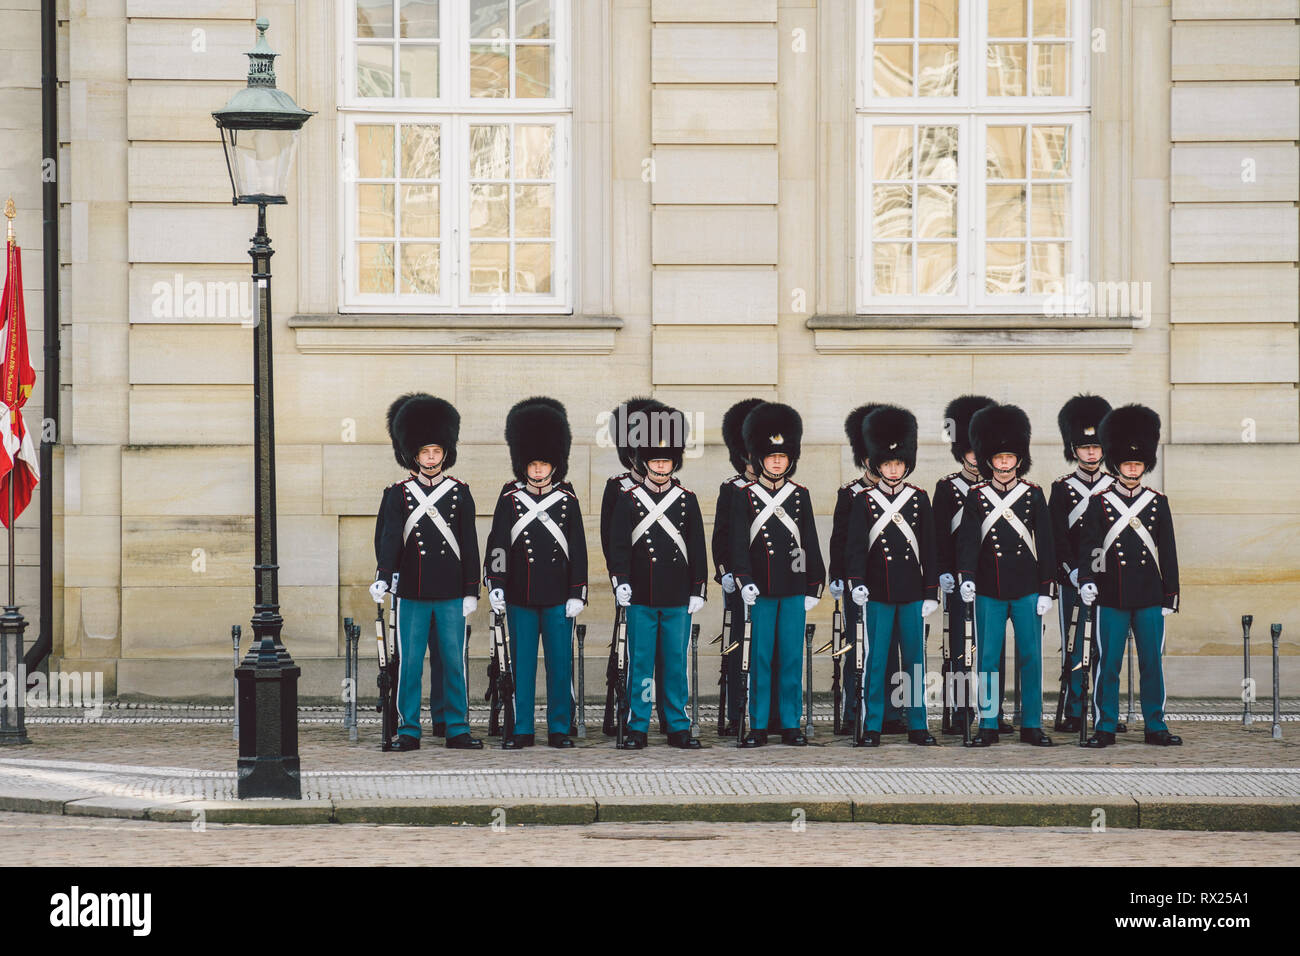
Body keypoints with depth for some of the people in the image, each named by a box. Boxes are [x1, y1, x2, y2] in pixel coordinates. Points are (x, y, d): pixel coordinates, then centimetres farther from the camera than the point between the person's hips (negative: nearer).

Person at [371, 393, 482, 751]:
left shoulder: (460, 494, 7)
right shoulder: (398, 495, 4)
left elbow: (469, 545, 7)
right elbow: (389, 538, -8)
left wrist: (471, 591, 2)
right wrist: (382, 578, -23)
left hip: (451, 596, 1)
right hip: (411, 595, -1)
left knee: (454, 662, 3)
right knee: (409, 663, 1)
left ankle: (457, 729, 10)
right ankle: (408, 731, 7)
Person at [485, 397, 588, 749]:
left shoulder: (567, 500, 5)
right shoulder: (510, 500, 4)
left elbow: (578, 549, 4)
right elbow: (497, 545, 2)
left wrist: (577, 594, -1)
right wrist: (495, 586, -7)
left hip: (558, 598, 0)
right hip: (520, 598, 0)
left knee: (560, 663, 2)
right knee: (522, 663, 3)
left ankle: (559, 729, 10)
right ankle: (522, 730, 9)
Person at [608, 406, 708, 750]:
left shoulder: (687, 500, 7)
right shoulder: (628, 499, 3)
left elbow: (697, 549, 8)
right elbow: (618, 544, 0)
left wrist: (697, 591, 4)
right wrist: (620, 581, -12)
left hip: (678, 599, 1)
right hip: (641, 598, -1)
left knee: (676, 663, 5)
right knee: (640, 663, 1)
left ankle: (679, 727, 11)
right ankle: (637, 727, 6)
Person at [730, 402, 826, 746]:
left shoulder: (800, 495, 8)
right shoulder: (744, 496, 2)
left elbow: (810, 543, 10)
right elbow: (739, 542, -3)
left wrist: (814, 587, 6)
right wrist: (744, 581, -14)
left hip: (794, 589, 2)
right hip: (760, 589, -2)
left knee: (791, 658, 3)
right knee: (760, 657, 0)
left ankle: (791, 725, 8)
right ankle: (758, 726, 4)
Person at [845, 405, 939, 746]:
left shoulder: (919, 499, 6)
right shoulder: (865, 501, 1)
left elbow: (929, 549, 7)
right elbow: (856, 546, -4)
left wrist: (931, 593, 2)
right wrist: (856, 583, -19)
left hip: (912, 594, 2)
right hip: (878, 594, -2)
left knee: (915, 660, 5)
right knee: (877, 660, 1)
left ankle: (917, 725, 12)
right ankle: (872, 727, 6)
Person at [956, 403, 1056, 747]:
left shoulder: (1033, 495, 5)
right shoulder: (977, 497, 3)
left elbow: (1045, 544, 5)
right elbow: (968, 538, -6)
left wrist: (1046, 589, 0)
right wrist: (966, 576, -22)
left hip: (1027, 590, 0)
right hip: (989, 591, 0)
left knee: (1031, 657, 2)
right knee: (988, 659, 1)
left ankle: (1032, 725, 9)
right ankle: (988, 725, 7)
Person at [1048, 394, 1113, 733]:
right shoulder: (1062, 488, 3)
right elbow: (1057, 536, -4)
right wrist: (1075, 573, -15)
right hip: (1073, 580, -2)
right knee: (1074, 648, -2)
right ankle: (1073, 714, 1)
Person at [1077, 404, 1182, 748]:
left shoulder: (1158, 503, 8)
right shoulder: (1099, 502, 3)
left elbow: (1168, 552, 10)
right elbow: (1088, 546, -2)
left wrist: (1170, 595, 6)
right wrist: (1086, 580, -18)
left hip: (1150, 598, 2)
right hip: (1112, 597, -2)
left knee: (1152, 662, 4)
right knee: (1108, 664, 0)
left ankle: (1155, 725, 12)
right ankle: (1106, 727, 7)